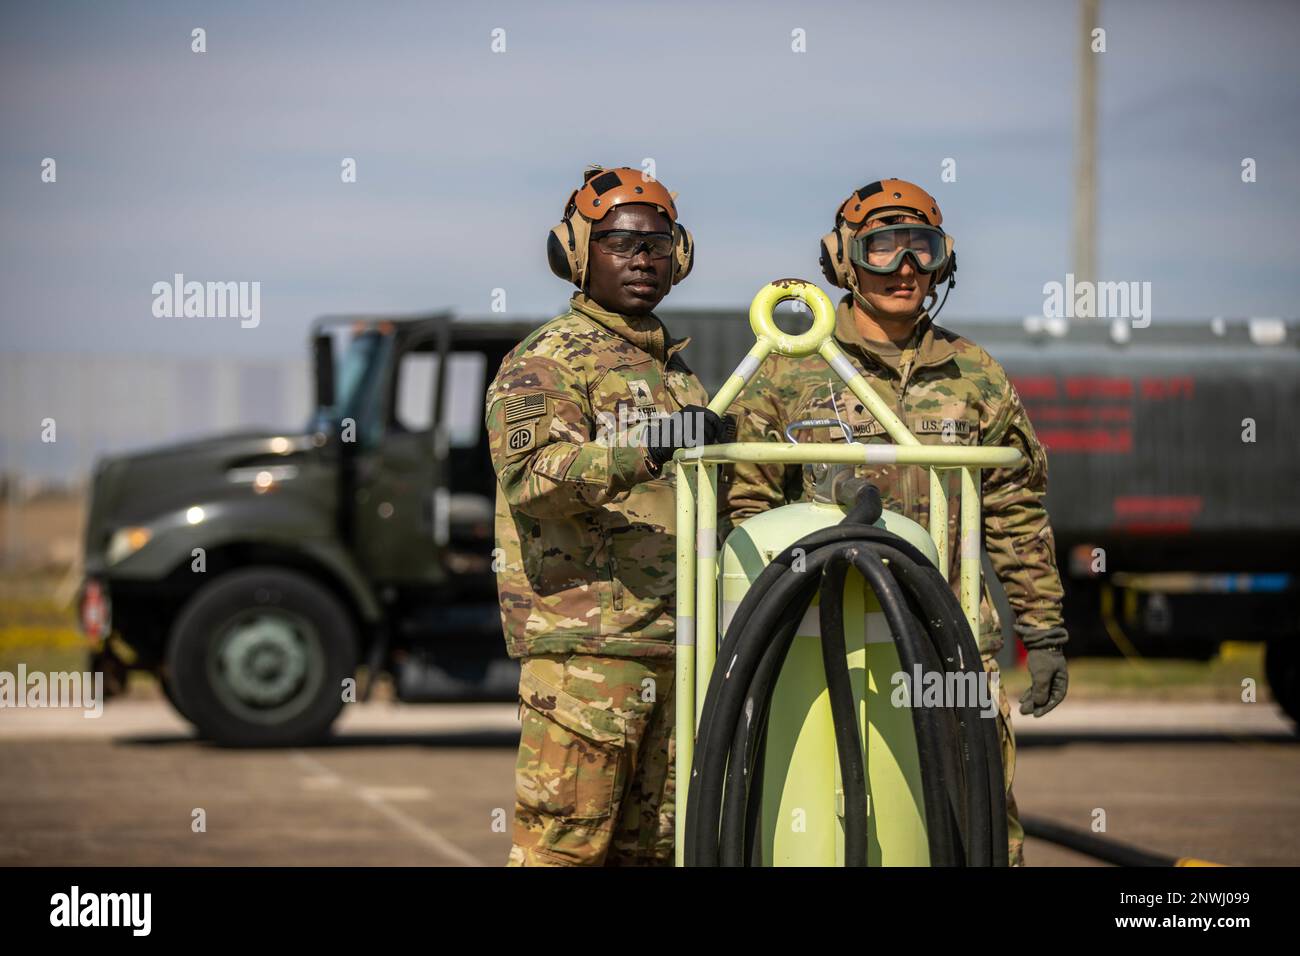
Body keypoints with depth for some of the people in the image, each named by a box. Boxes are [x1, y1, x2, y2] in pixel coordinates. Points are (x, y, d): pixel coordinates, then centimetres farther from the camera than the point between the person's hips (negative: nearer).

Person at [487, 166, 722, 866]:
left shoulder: (675, 371, 24)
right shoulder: (547, 359, -4)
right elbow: (529, 473, -23)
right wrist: (646, 451, -35)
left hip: (671, 644, 8)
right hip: (582, 645, -8)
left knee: (651, 845, 9)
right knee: (564, 841, -10)